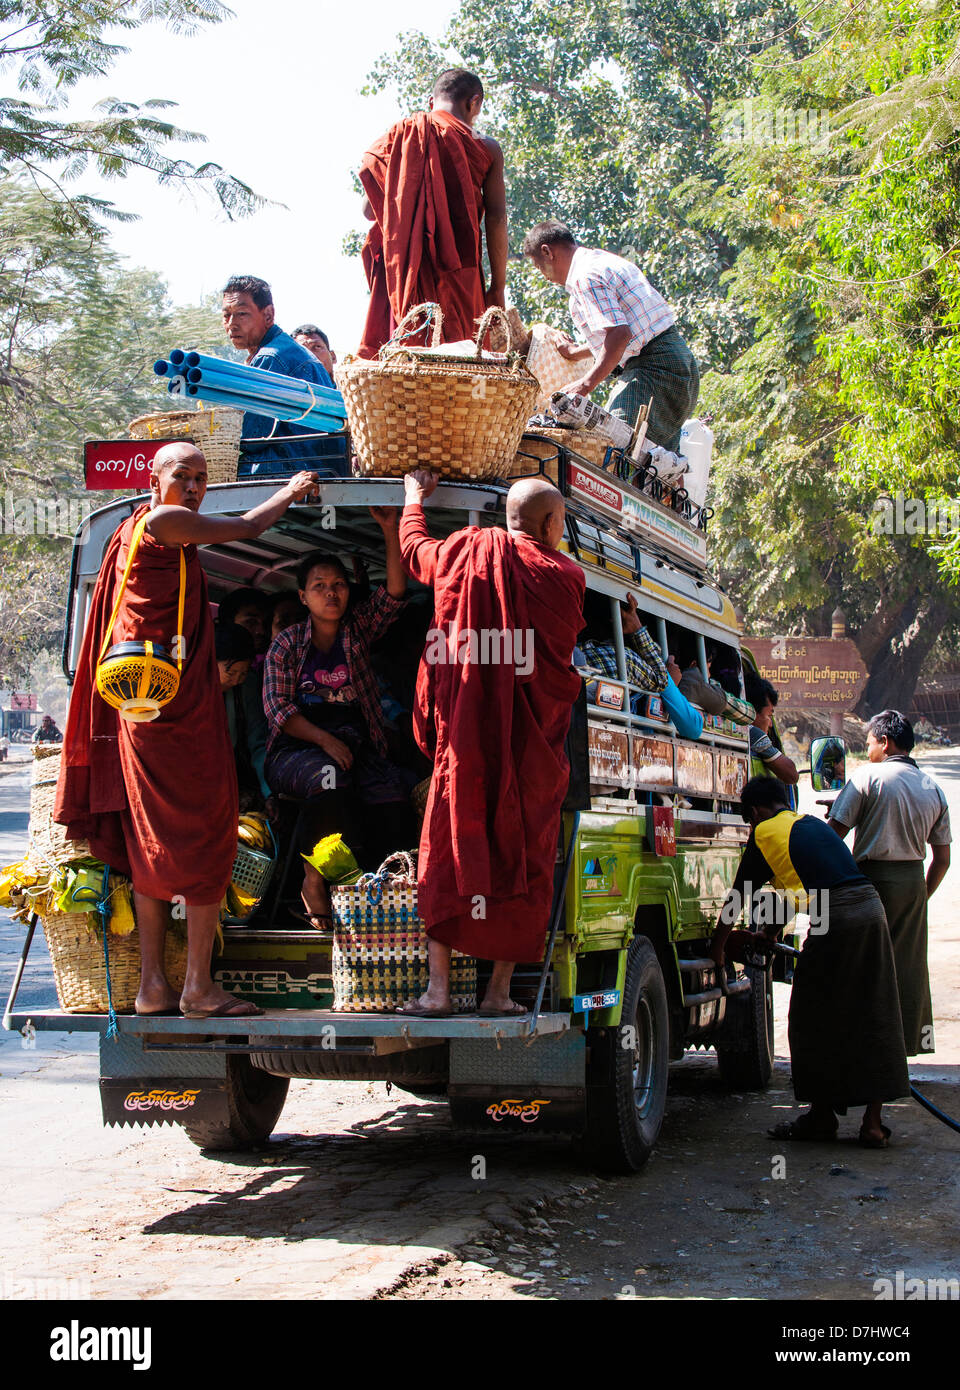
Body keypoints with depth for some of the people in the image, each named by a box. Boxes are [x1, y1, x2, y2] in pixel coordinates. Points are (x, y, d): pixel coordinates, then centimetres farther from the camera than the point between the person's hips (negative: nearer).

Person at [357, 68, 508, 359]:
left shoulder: (396, 138, 9)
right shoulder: (485, 149, 3)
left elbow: (369, 209, 8)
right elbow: (496, 220, -2)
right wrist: (497, 288, 2)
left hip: (401, 270, 2)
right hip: (458, 277, -2)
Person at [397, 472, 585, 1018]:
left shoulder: (462, 554, 4)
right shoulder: (565, 576, -1)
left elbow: (414, 547, 24)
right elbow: (563, 652, 8)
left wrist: (415, 497, 42)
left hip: (466, 738, 1)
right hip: (534, 745, -1)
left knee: (449, 853, 6)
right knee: (523, 859, 7)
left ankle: (439, 988, 0)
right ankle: (500, 990, 7)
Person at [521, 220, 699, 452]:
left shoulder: (585, 276, -11)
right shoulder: (603, 260, 22)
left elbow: (619, 333, -23)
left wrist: (586, 384, -26)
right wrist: (577, 352, 46)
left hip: (654, 367, -11)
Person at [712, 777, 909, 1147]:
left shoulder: (765, 832, 7)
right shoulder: (811, 824, 27)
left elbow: (735, 900, 11)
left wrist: (717, 949, 23)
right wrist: (770, 932, 47)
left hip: (835, 917, -7)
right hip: (872, 907, 7)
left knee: (816, 1020, 8)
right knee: (874, 1019, 8)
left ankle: (822, 1115, 16)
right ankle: (873, 1123, 10)